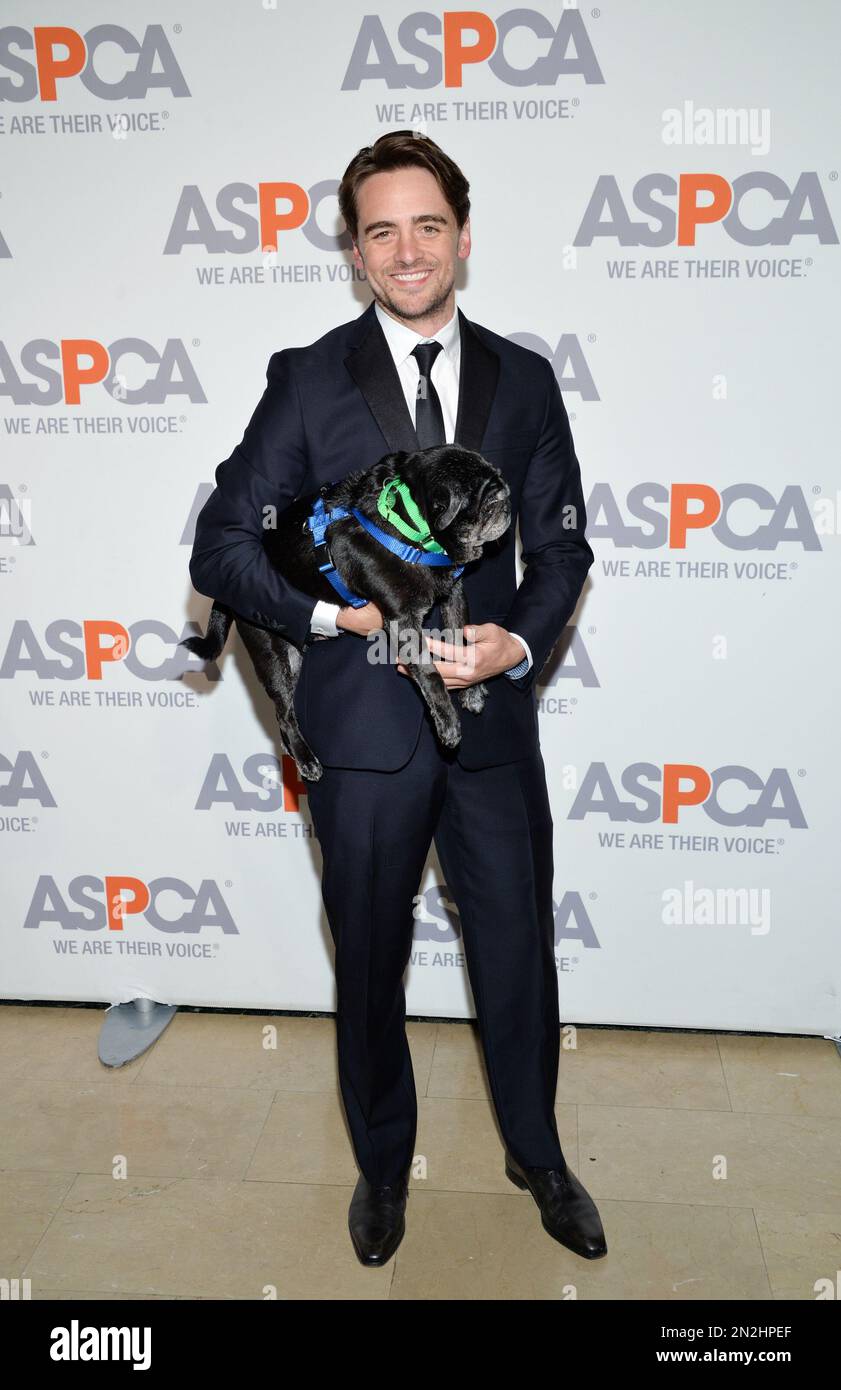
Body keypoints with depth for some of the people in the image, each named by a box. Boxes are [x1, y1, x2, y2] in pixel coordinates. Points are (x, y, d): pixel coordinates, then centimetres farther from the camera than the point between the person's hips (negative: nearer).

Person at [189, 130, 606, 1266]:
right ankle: (383, 1166, 41)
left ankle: (537, 1154, 41)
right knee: (371, 967, 15)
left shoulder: (524, 381, 5)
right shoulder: (308, 380, -2)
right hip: (365, 724, -1)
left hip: (494, 716, 2)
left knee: (520, 954, 14)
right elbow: (222, 548, -5)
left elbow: (561, 544, 7)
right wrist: (340, 611, -18)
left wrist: (521, 641, -12)